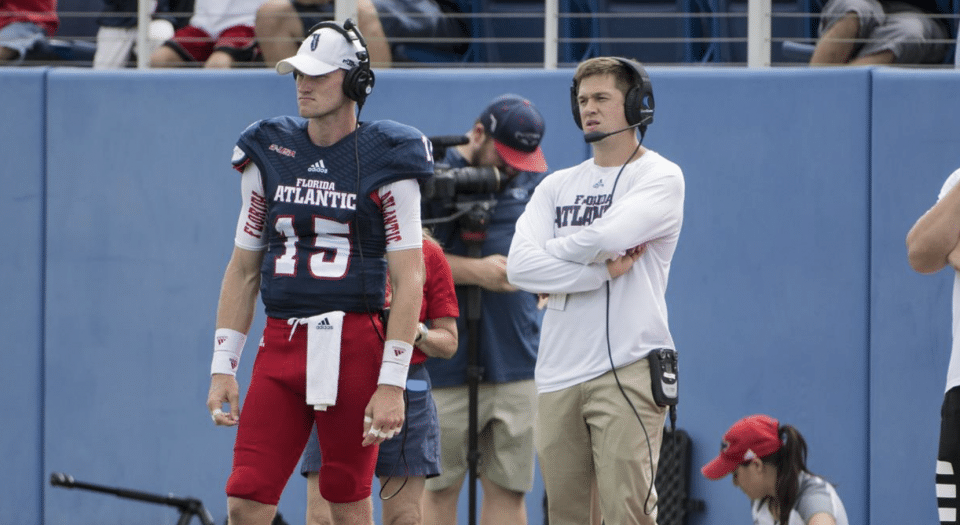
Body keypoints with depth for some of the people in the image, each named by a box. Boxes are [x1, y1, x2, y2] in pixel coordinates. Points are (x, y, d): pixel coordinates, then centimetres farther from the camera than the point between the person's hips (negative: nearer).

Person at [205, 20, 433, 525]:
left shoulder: (384, 162, -1)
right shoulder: (268, 153, 12)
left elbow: (408, 280, -5)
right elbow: (243, 269, 16)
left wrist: (392, 384, -12)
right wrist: (222, 368, 9)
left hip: (353, 346, -4)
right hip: (280, 345, 4)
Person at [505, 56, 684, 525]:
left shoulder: (661, 178, 1)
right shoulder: (557, 186, 17)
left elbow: (606, 235, -17)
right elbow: (519, 267, 1)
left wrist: (553, 251, 2)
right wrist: (604, 270, -8)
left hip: (627, 368, -5)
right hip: (558, 374, 5)